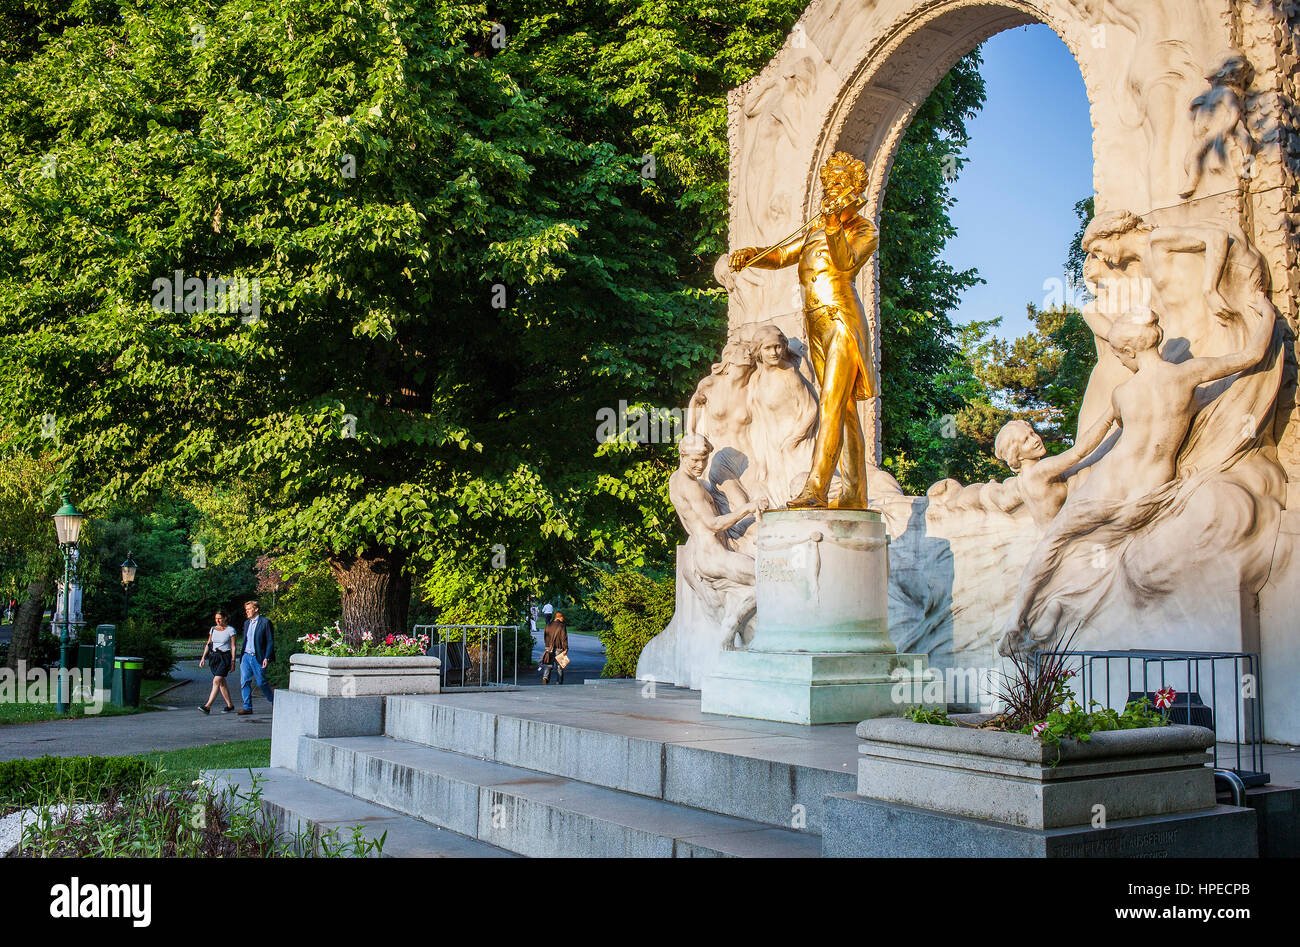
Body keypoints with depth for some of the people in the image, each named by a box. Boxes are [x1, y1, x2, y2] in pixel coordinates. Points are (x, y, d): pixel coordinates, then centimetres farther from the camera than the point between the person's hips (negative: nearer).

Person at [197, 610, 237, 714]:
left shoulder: (230, 630, -4)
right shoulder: (212, 629, 10)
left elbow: (233, 647, -4)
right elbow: (208, 644, 14)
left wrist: (233, 662, -9)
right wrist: (203, 657, 4)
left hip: (225, 658, -6)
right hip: (215, 657, 6)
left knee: (216, 681, -16)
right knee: (222, 683, 9)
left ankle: (207, 706, -23)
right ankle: (230, 705, 20)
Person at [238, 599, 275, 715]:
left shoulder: (265, 622, -6)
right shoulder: (246, 623, 15)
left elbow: (270, 641, -8)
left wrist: (267, 658, -14)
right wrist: (242, 655, 15)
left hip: (258, 657, -6)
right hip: (246, 656, 6)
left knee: (261, 682, -2)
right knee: (244, 682, 0)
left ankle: (273, 701, 19)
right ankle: (247, 707, 6)